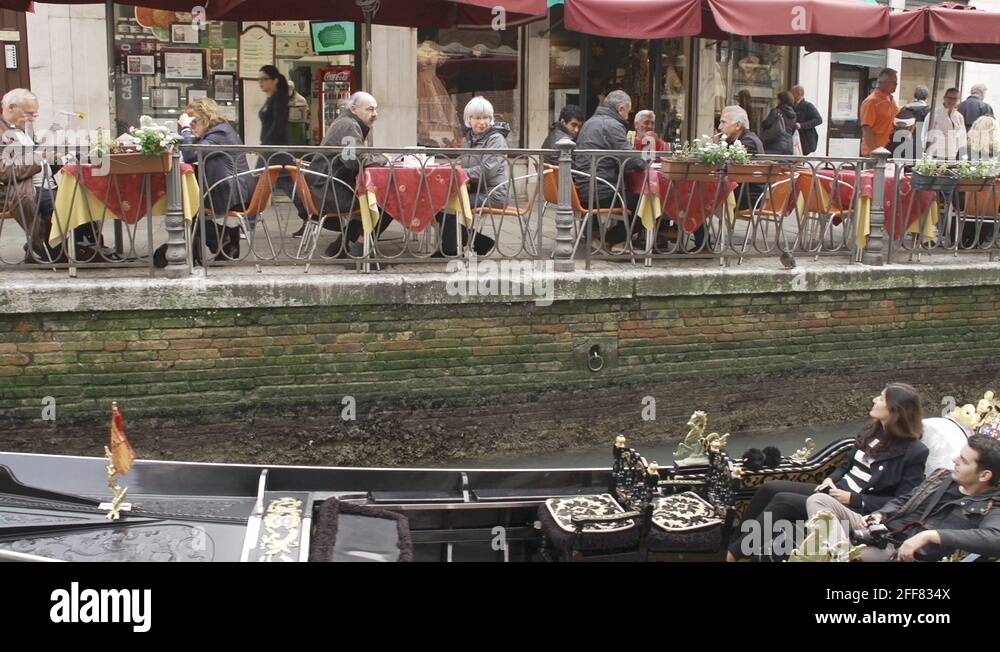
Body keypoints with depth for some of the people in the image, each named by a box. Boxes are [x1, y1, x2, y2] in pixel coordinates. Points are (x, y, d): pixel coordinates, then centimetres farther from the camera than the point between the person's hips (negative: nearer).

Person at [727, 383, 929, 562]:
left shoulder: (914, 451, -13)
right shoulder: (873, 431, 9)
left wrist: (853, 499, -19)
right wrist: (831, 479, -1)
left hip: (859, 509, -8)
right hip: (837, 491, 8)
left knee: (783, 501, -23)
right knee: (769, 488, -11)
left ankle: (735, 553, -17)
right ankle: (735, 541, -7)